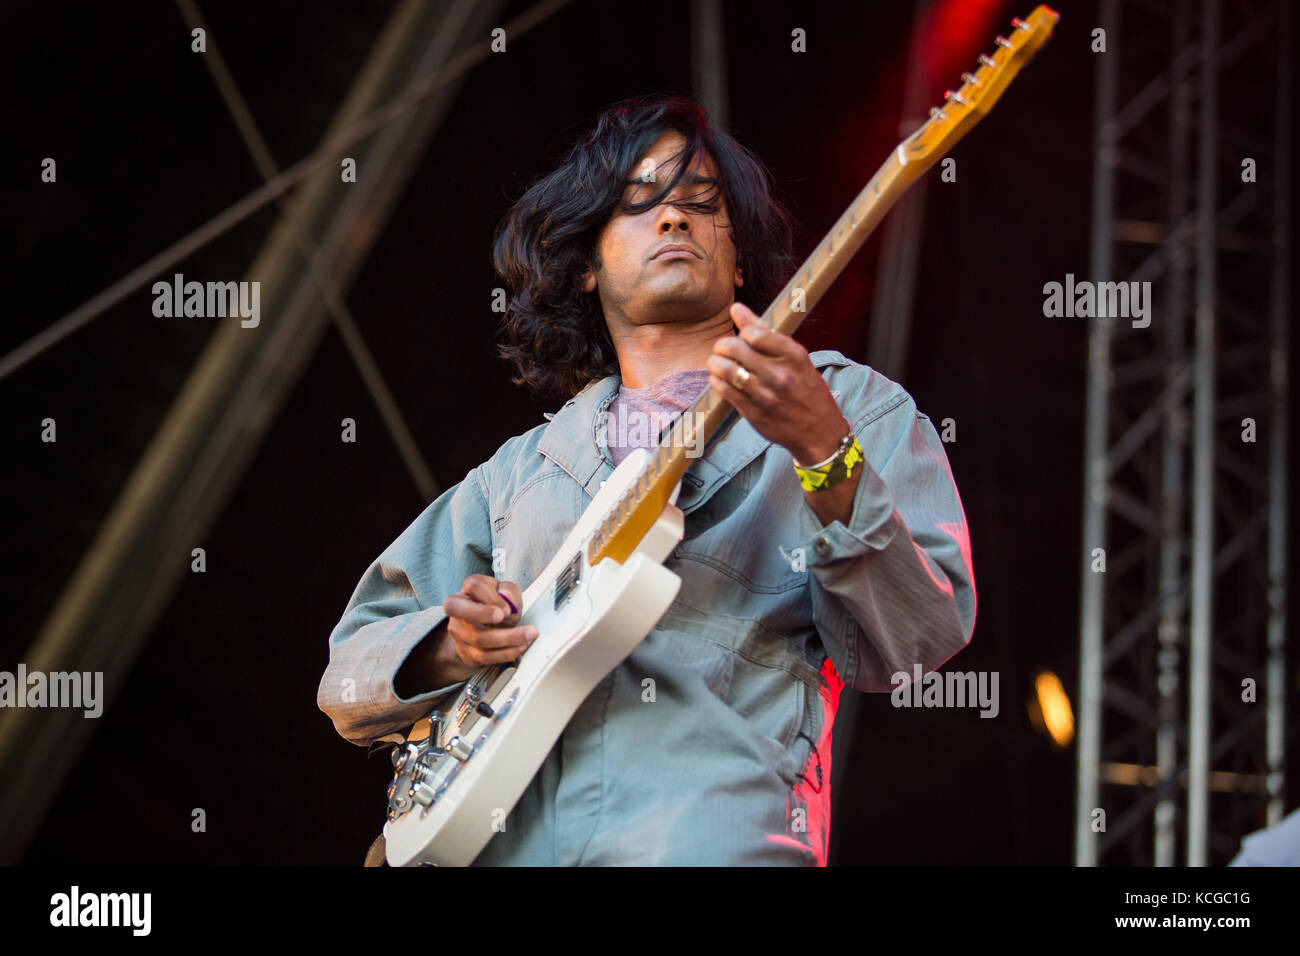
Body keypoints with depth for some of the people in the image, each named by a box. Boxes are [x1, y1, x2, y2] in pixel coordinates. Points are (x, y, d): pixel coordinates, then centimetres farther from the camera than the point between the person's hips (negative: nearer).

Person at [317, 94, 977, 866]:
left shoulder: (853, 407, 14)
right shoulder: (521, 470, 24)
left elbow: (918, 643, 1)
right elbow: (349, 681, 25)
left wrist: (826, 453, -13)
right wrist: (454, 645, 3)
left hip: (716, 839, -4)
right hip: (505, 842, 4)